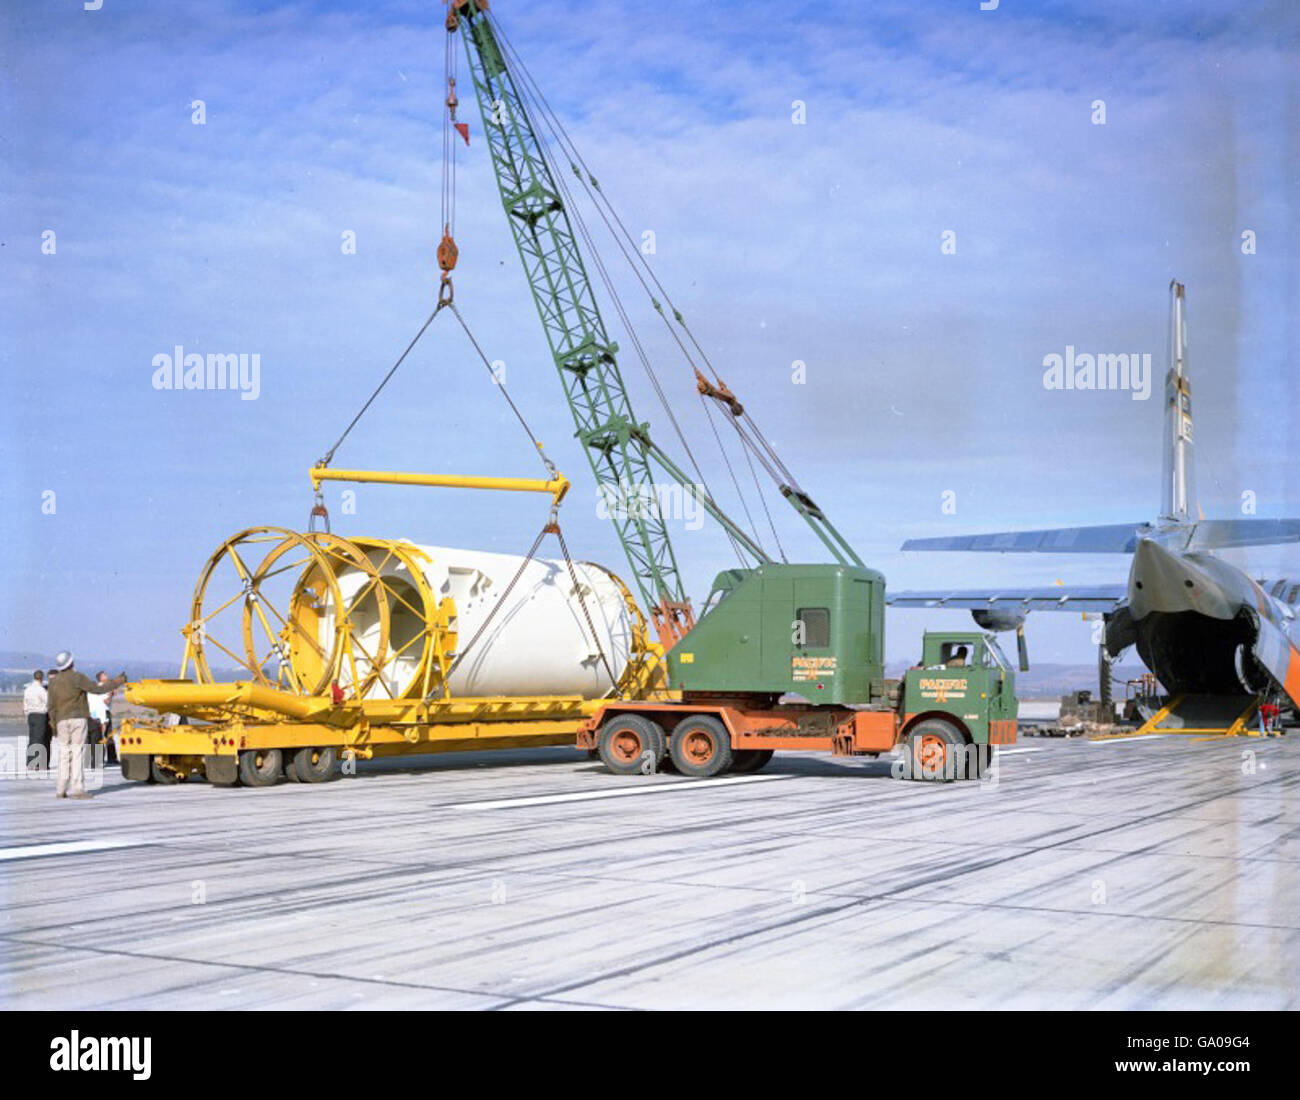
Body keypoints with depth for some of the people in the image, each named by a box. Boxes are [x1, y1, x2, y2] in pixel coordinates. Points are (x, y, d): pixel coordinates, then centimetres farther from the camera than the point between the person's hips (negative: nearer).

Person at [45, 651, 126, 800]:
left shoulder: (54, 682, 9)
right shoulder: (77, 678, -7)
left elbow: (52, 707, 10)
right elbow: (97, 689, -10)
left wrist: (54, 726, 17)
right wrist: (117, 682, -1)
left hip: (62, 721, 5)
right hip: (78, 719, -5)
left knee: (64, 754, 10)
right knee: (78, 753, -4)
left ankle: (61, 790, 7)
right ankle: (77, 789, -8)